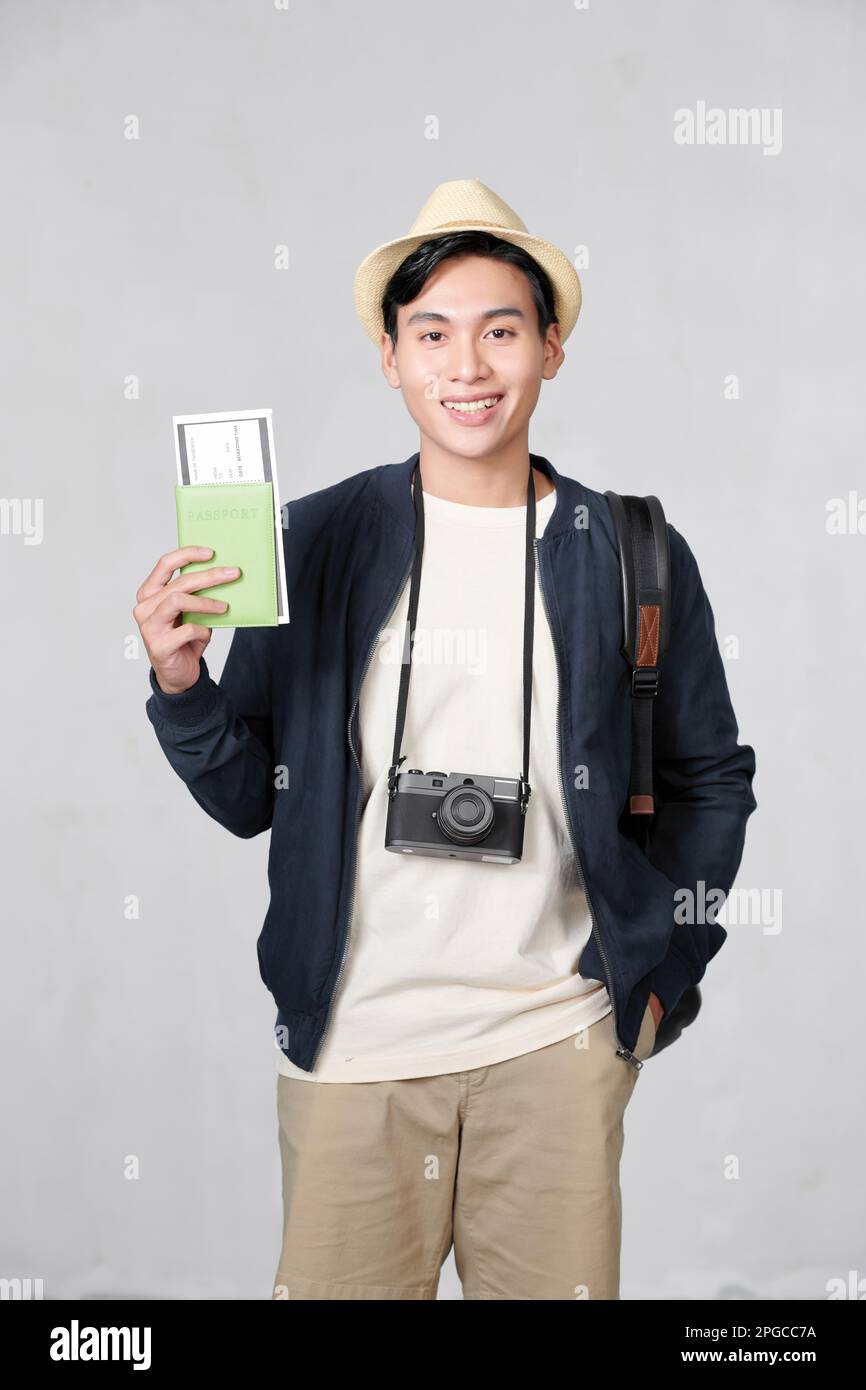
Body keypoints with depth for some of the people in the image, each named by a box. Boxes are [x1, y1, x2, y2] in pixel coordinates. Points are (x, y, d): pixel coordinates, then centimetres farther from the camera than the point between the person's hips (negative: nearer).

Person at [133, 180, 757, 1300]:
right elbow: (247, 800, 1)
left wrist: (658, 969, 3)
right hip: (349, 1038, 0)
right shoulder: (313, 541, -2)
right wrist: (182, 685, -16)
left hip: (557, 1041, 1)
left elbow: (711, 778, 9)